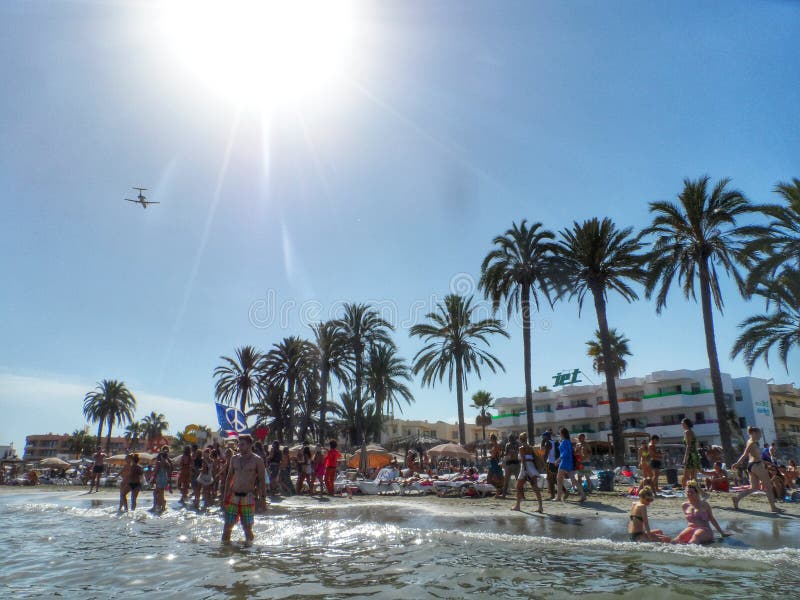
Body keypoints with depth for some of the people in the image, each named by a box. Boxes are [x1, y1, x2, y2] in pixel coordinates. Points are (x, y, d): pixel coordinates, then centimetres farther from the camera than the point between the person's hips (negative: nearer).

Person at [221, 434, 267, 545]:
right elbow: (229, 478, 17)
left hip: (248, 498, -4)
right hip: (233, 497, 4)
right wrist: (225, 496, 13)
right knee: (227, 526, 6)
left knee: (247, 527, -2)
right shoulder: (234, 459, 11)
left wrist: (262, 498, -7)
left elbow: (262, 481, -3)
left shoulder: (257, 461, -3)